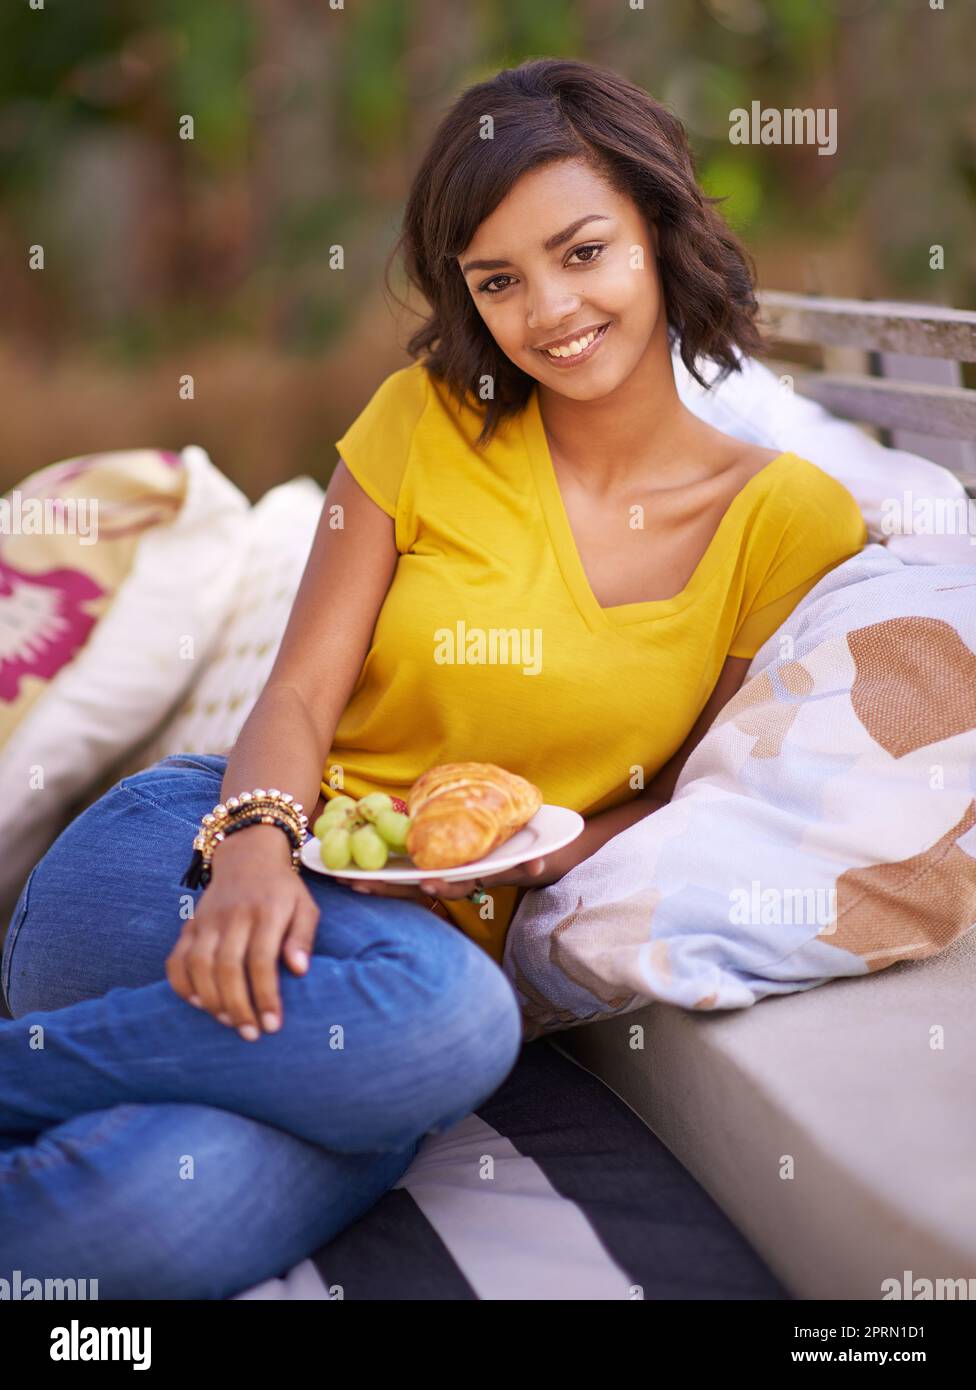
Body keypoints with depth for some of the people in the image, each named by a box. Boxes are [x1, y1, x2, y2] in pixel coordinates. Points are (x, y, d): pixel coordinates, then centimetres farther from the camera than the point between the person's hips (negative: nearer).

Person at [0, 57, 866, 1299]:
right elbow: (299, 695, 1)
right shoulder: (429, 423, 5)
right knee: (439, 1016, -37)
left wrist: (532, 858, -13)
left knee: (158, 1210, -34)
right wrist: (257, 848, -20)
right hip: (197, 853, 1)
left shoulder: (791, 522, 2)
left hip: (448, 942, 0)